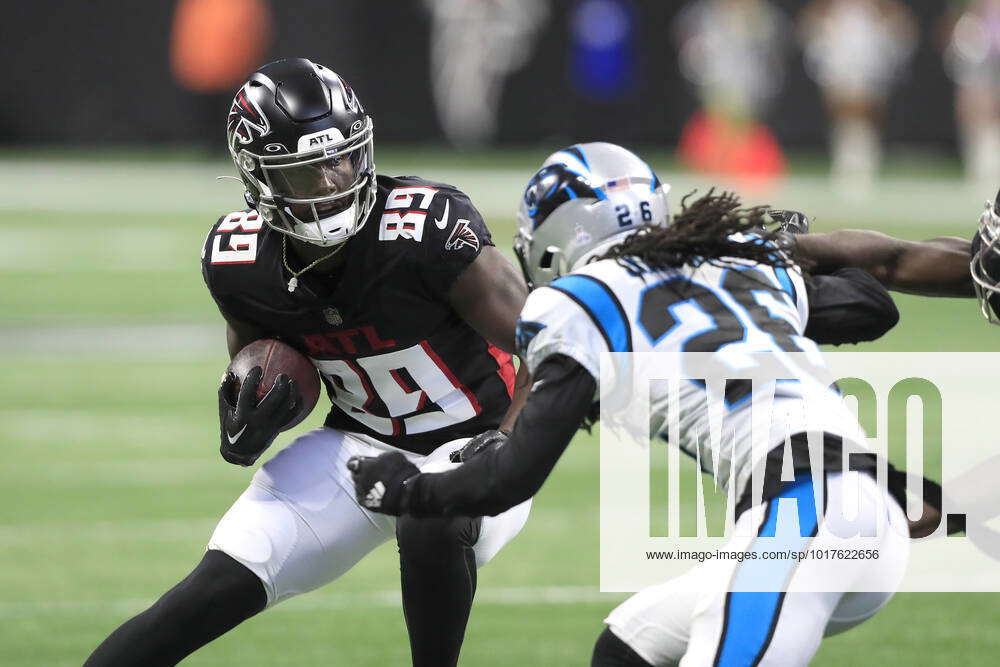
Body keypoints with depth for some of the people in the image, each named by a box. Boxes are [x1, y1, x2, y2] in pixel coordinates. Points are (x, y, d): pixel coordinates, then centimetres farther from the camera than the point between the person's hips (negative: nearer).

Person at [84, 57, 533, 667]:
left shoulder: (426, 230, -27)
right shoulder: (241, 263, -10)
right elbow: (253, 358, 11)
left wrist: (503, 452, -28)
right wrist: (246, 420, -10)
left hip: (468, 446, -4)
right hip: (360, 446, 4)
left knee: (430, 531, -38)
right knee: (216, 593, -11)